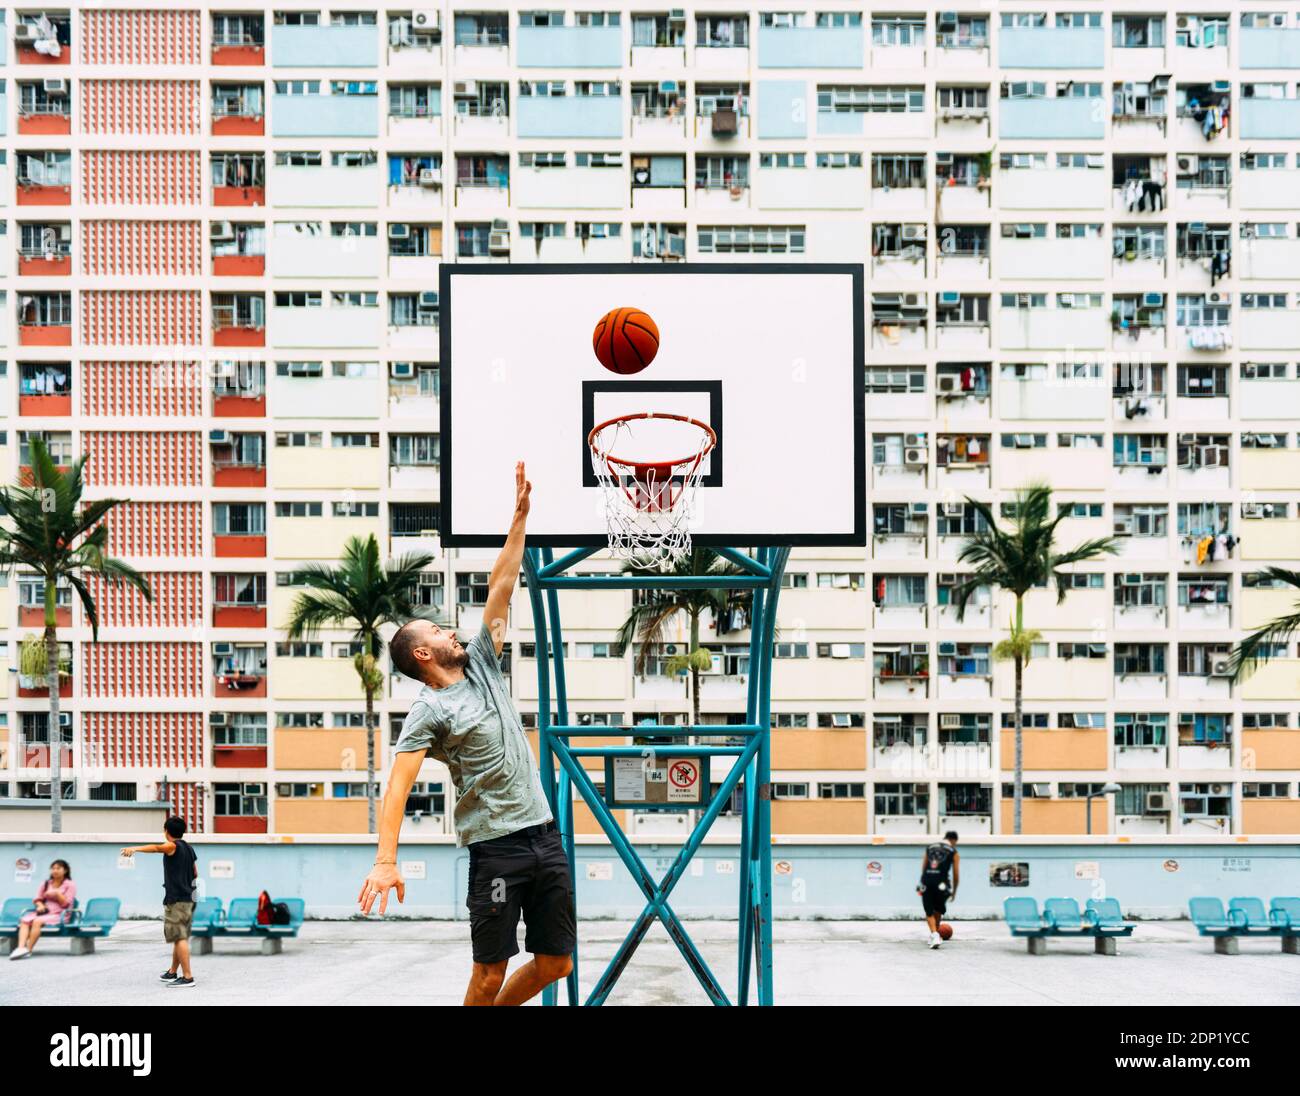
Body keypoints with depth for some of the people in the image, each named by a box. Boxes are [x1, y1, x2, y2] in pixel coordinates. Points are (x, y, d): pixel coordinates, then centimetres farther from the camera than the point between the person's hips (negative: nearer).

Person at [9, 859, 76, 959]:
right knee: (24, 920, -25)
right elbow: (38, 898, 16)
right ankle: (21, 947, -41)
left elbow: (66, 903, -3)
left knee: (37, 921, -34)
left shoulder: (70, 885, 4)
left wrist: (57, 893, -14)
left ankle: (28, 950, -35)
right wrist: (40, 905, -6)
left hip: (59, 914, -5)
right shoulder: (46, 883, 19)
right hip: (44, 911, 5)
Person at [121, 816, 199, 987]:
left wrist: (135, 848, -46)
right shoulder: (189, 848, 15)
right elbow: (195, 873, 23)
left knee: (180, 938, -10)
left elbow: (157, 847, -32)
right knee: (179, 937, 19)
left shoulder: (173, 846, -10)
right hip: (188, 898, 9)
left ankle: (187, 977, -15)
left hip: (175, 899, -9)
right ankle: (172, 972, 32)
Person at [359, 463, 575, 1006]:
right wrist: (385, 860, -29)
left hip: (545, 834, 7)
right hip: (496, 845, -7)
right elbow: (398, 787, -16)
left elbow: (500, 588, 15)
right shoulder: (429, 713, -6)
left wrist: (520, 516, 11)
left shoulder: (481, 666, 15)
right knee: (490, 975, -4)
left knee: (555, 964, 9)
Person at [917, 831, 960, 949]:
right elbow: (956, 874, 10)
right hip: (941, 883, -2)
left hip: (926, 881, 2)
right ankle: (935, 935, 33)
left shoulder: (930, 847, 21)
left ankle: (934, 935, -11)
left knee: (929, 912, 9)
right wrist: (954, 892, 22)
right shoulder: (953, 852, 11)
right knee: (938, 910, 22)